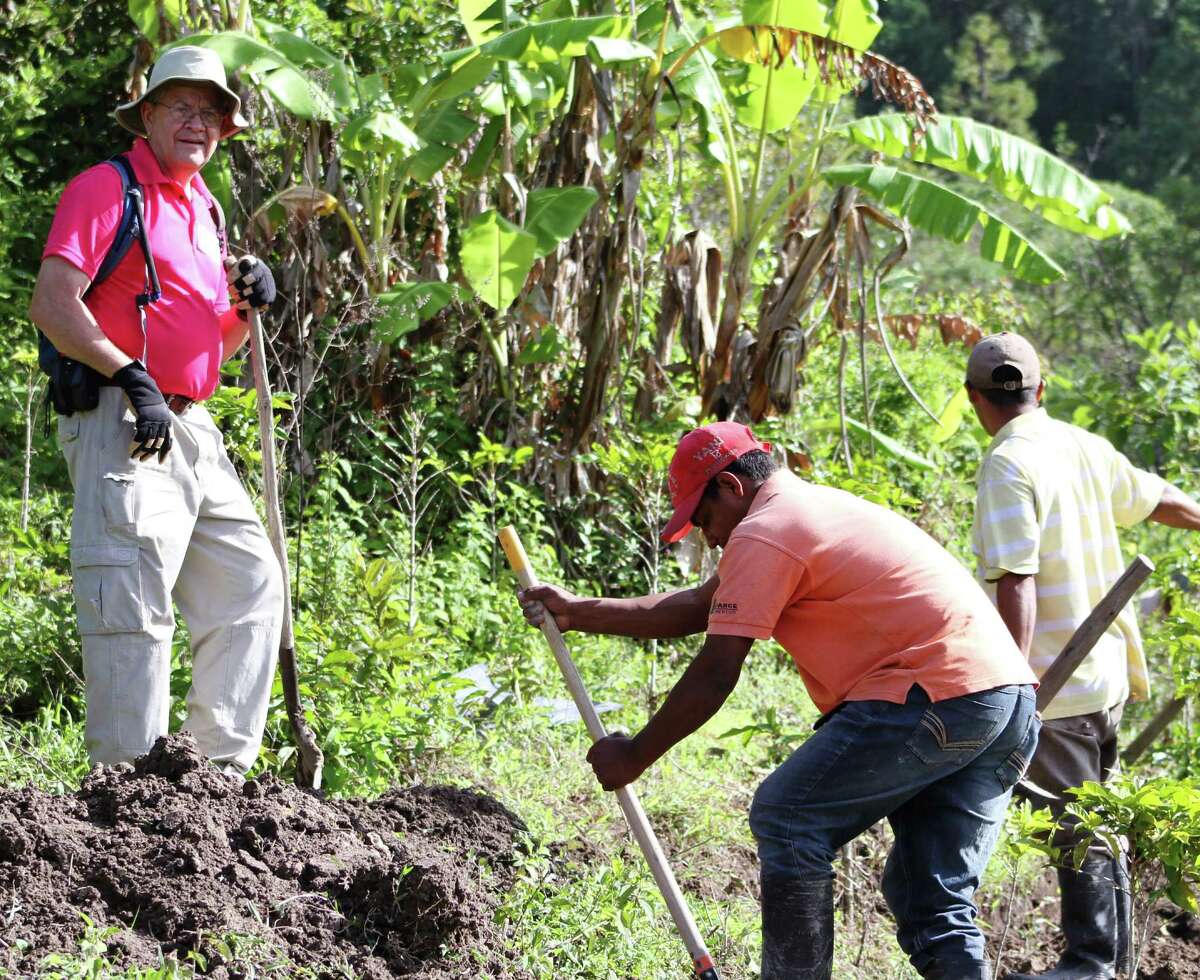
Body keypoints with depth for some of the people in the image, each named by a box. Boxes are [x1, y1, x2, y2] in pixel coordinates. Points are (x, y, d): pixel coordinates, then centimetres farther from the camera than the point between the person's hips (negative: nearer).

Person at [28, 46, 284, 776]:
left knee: (252, 583, 9)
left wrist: (248, 306, 7)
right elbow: (52, 305, -14)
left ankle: (225, 767, 15)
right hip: (124, 421, -9)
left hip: (194, 432, 9)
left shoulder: (206, 213, 22)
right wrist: (130, 376, -22)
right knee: (135, 599, -12)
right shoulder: (107, 188, -2)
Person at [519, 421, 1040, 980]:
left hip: (937, 696, -10)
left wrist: (634, 756, 5)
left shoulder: (762, 534, -4)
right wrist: (580, 613, 31)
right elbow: (698, 608, 32)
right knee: (936, 904, 10)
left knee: (787, 820, -2)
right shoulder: (813, 510, 26)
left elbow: (714, 677, -6)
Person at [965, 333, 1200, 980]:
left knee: (1075, 826, -1)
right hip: (1107, 671, 8)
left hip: (1055, 682, -8)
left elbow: (1016, 585, -23)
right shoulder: (1086, 448, 7)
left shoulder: (1007, 466, -16)